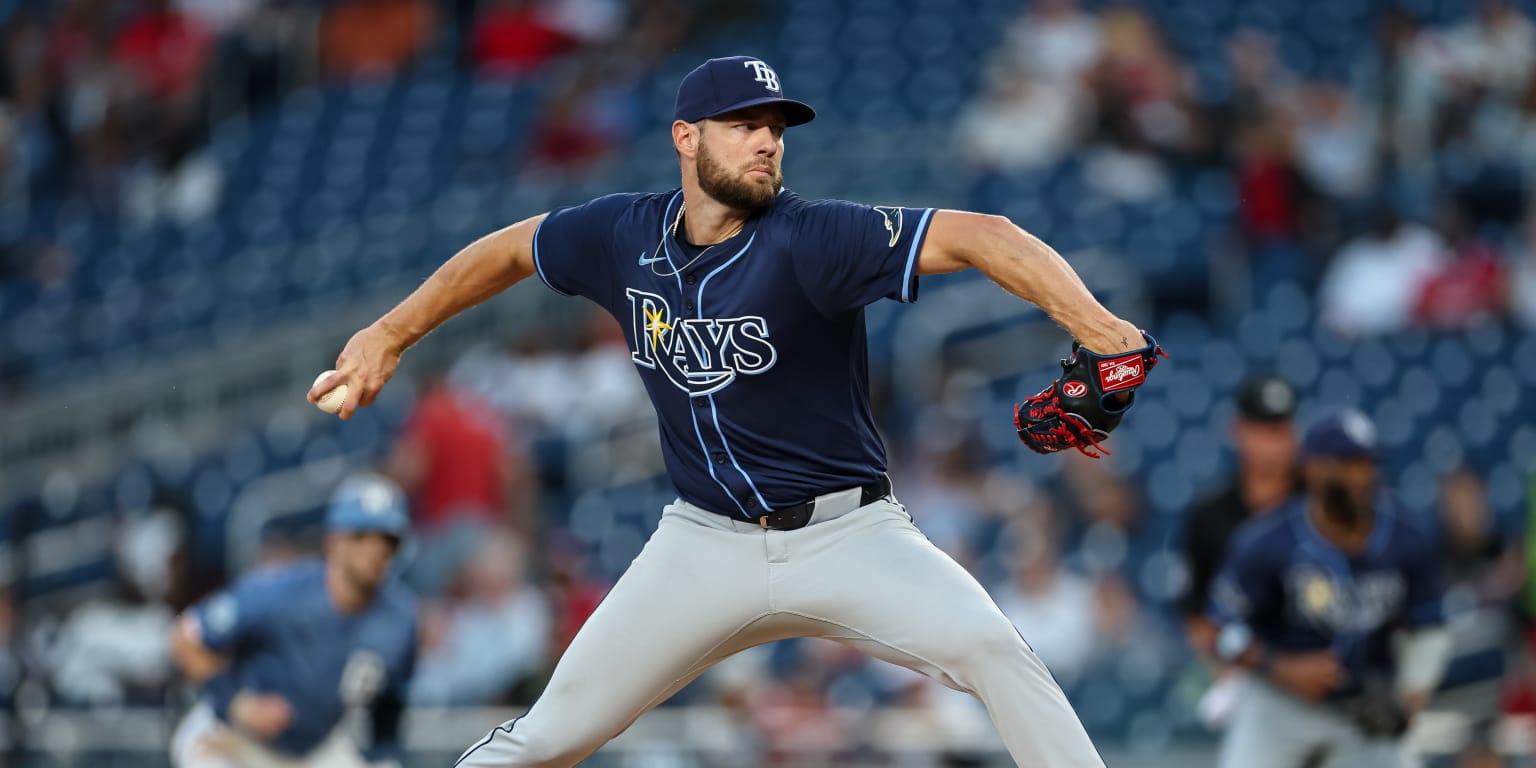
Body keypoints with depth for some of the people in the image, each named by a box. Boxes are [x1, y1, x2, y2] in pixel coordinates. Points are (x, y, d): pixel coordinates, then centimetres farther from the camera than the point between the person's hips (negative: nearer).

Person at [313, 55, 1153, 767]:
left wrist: (1094, 327, -45)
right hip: (706, 545, 3)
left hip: (847, 537, -3)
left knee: (991, 648, -27)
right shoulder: (623, 235, -4)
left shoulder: (810, 241, -19)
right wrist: (388, 335, 16)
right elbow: (510, 250, 16)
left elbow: (976, 235, -31)